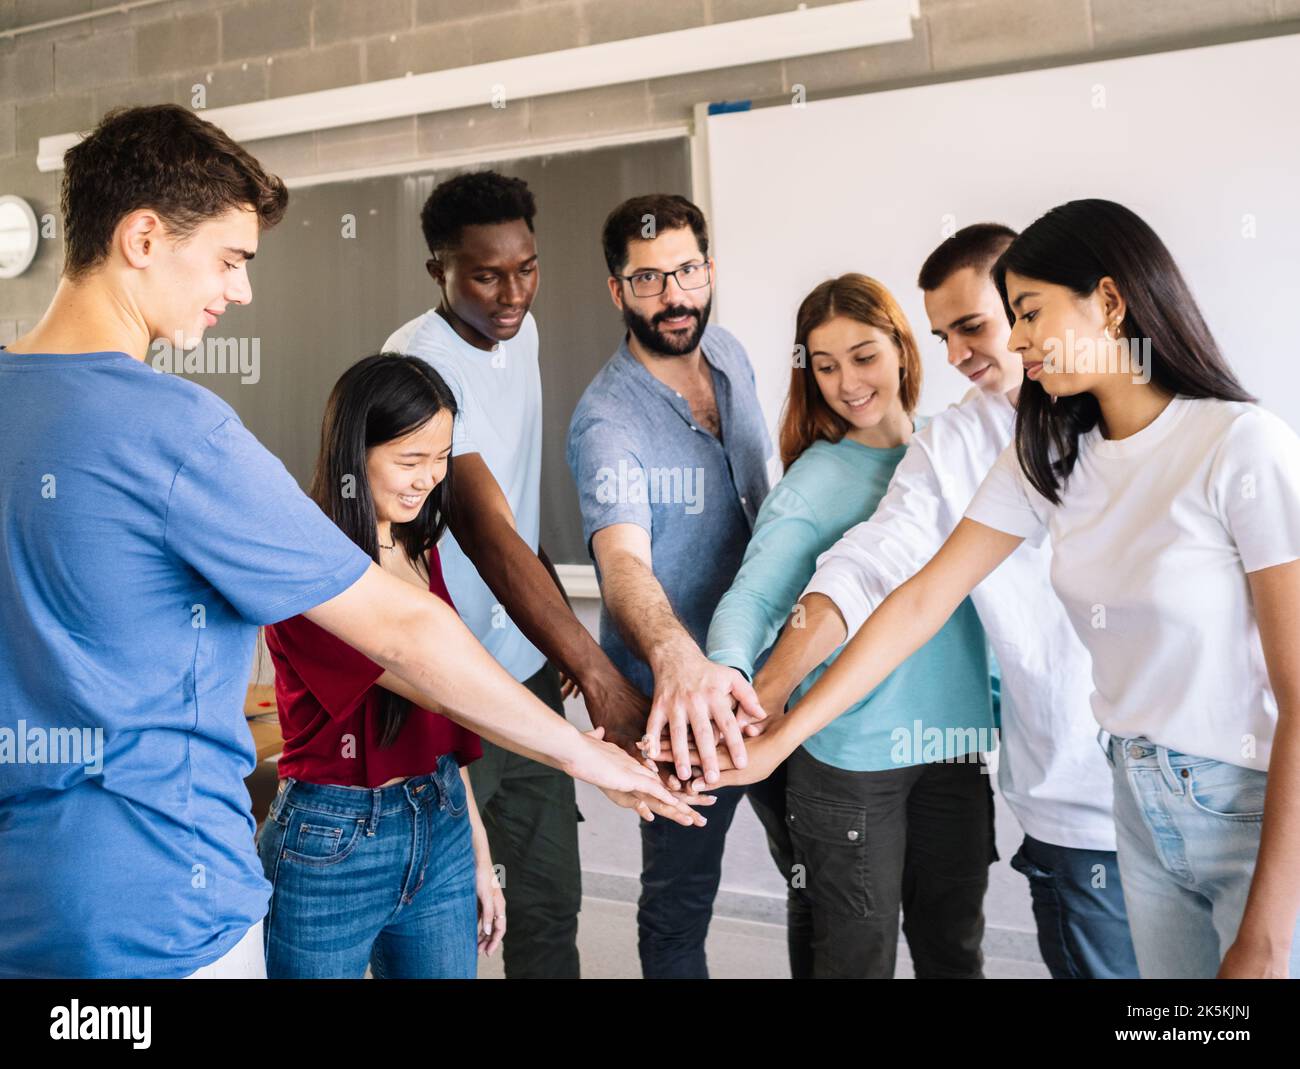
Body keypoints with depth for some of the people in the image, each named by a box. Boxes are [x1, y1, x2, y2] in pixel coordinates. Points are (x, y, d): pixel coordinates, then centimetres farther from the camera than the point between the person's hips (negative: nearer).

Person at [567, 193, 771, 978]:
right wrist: (675, 657, -60)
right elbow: (624, 560, -41)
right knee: (682, 893, 9)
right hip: (679, 699, -7)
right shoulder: (608, 420, -24)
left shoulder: (730, 354, -1)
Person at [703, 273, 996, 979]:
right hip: (850, 754, -4)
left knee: (953, 946, 19)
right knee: (857, 953, 7)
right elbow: (753, 595, -23)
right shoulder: (812, 482, -8)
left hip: (957, 738, 4)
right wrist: (729, 671, -40)